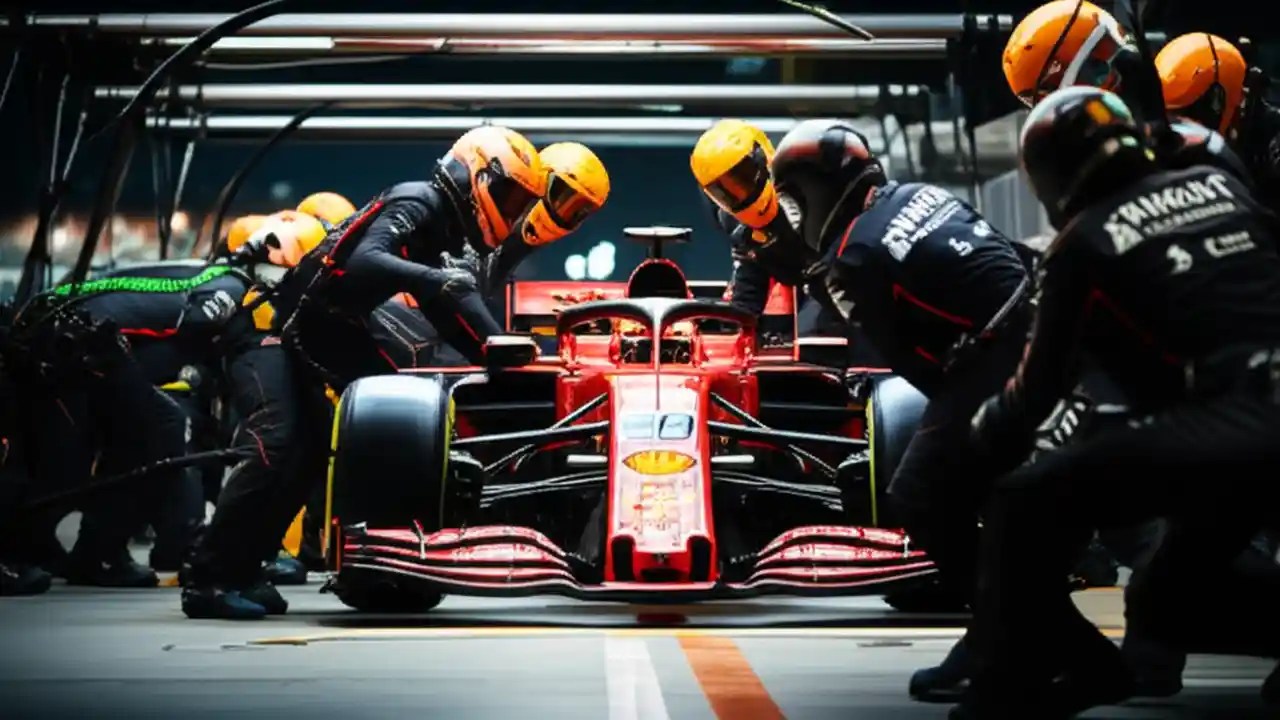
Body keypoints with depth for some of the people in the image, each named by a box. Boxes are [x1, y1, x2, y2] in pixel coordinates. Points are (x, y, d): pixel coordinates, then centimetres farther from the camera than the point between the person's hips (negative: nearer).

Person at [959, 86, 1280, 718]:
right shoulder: (1220, 184, 19)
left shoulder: (1082, 244, 5)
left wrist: (990, 437, 29)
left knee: (1025, 507, -1)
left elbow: (1042, 380, 10)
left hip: (1225, 423, -7)